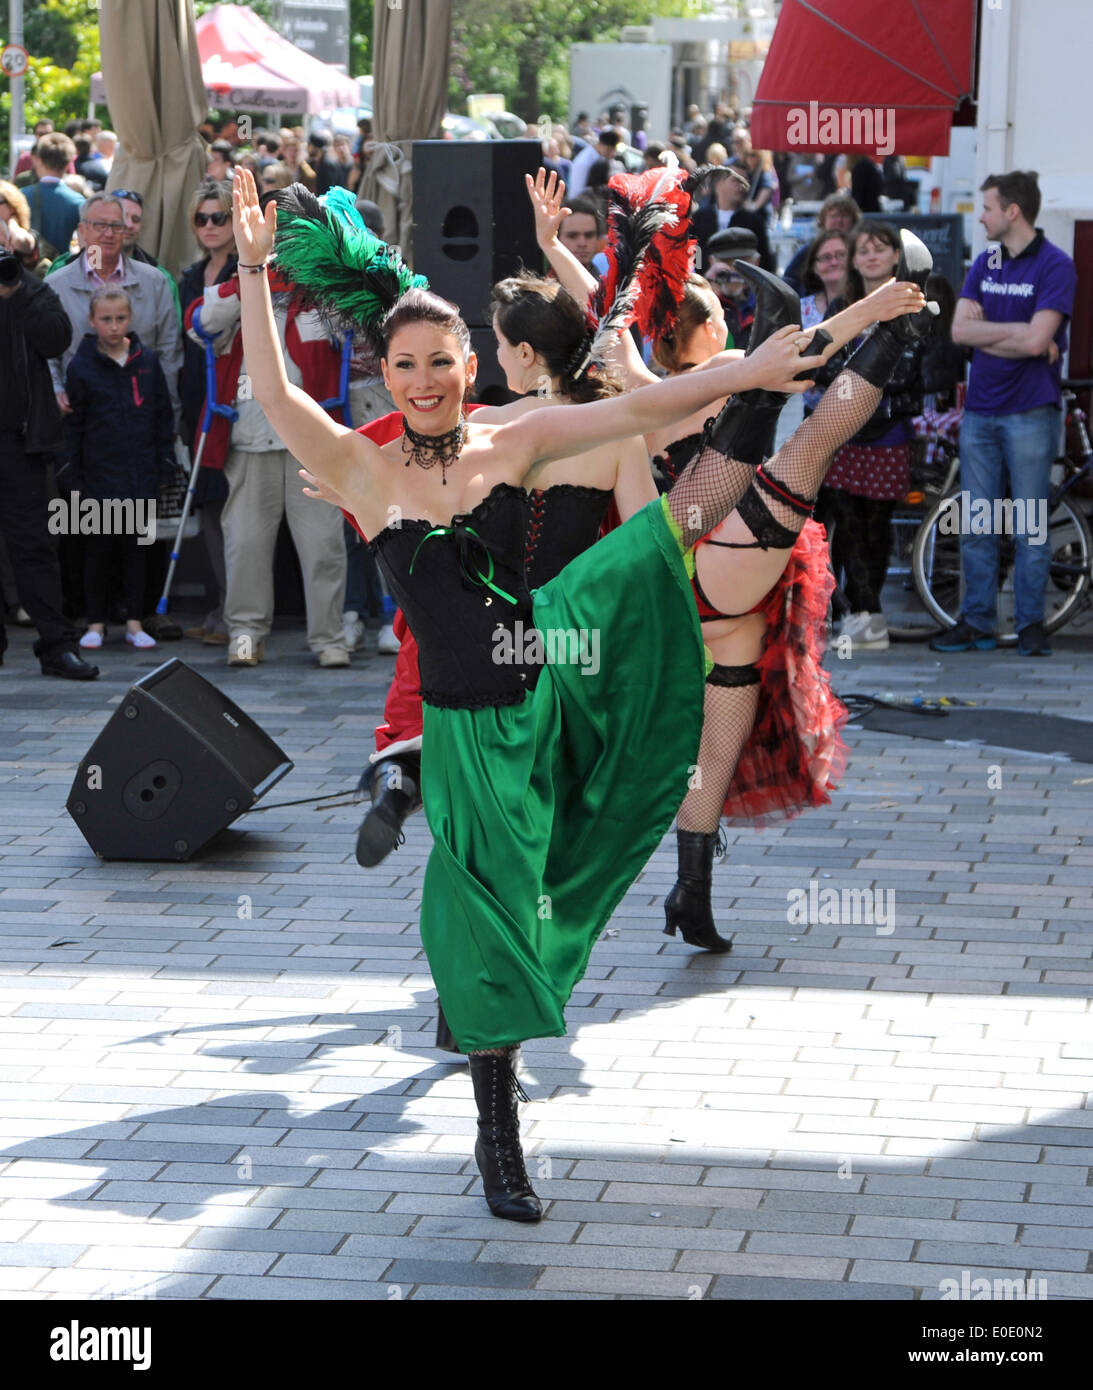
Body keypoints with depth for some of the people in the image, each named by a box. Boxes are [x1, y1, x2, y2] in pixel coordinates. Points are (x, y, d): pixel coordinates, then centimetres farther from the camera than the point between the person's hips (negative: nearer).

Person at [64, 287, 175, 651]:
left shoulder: (147, 362, 4)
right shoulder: (81, 366, -3)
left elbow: (163, 414, 11)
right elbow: (73, 425, 0)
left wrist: (164, 462, 5)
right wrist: (75, 477, -2)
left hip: (141, 476, 2)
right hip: (99, 476, -2)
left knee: (135, 549, 7)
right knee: (98, 550, 5)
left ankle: (134, 623, 15)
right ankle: (95, 624, 13)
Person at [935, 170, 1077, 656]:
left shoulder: (1055, 265, -7)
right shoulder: (985, 263, 12)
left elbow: (1036, 340, -17)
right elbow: (959, 330, 1)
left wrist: (986, 331, -5)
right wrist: (1017, 333, -10)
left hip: (1031, 411, -6)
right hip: (980, 410, 6)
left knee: (1030, 527, 0)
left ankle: (1030, 624, 7)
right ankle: (976, 622, 12)